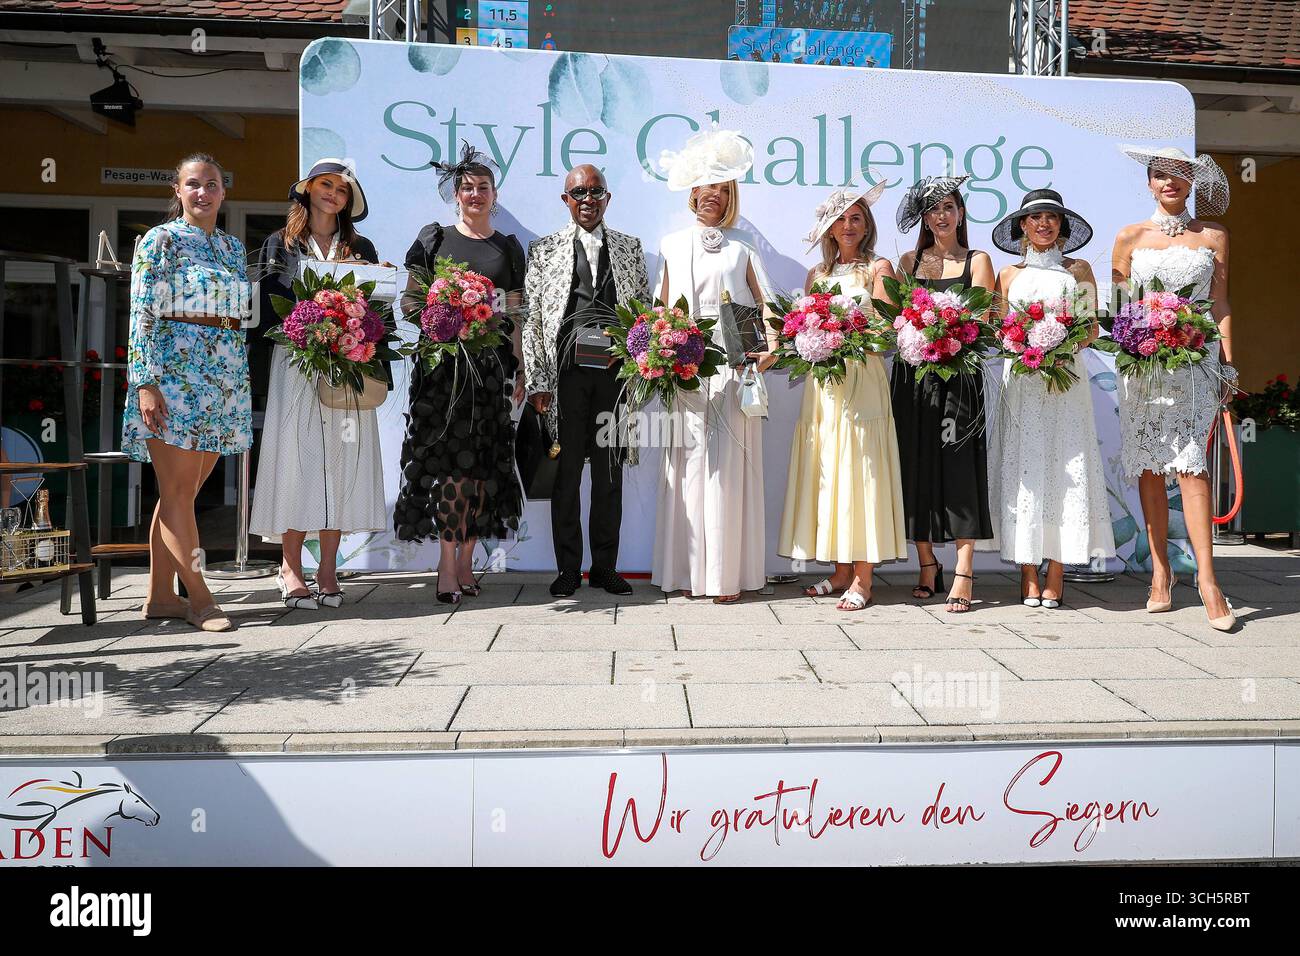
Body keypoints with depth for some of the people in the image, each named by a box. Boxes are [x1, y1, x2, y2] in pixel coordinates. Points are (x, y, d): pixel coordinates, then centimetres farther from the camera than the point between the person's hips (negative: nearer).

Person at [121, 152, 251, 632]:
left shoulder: (234, 247, 17)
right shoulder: (161, 240, 0)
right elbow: (141, 314, -6)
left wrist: (246, 382, 14)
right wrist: (146, 382, -14)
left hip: (227, 376, 6)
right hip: (175, 370, -6)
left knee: (182, 491, 8)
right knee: (177, 490, -4)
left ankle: (160, 595, 14)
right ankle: (199, 597, 0)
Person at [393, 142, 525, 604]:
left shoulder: (508, 247, 15)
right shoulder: (433, 238, 10)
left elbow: (514, 314, 13)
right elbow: (409, 299, 9)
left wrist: (519, 369, 7)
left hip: (491, 364, 2)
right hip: (441, 360, -2)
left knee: (481, 461, 1)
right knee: (446, 456, -9)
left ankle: (466, 560, 9)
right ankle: (447, 562, -6)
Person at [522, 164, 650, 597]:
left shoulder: (629, 247, 15)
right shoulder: (544, 250, 9)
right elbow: (532, 320, 4)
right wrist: (538, 380, -4)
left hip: (616, 371, 2)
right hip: (565, 371, -1)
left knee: (610, 473, 7)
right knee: (565, 472, 2)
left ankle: (605, 567, 17)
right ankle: (569, 568, 12)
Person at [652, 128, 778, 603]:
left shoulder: (743, 245, 11)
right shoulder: (673, 245, 16)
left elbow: (767, 304, 3)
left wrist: (772, 347, -15)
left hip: (733, 365, -1)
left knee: (729, 465, -5)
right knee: (688, 465, -1)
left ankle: (728, 574, -1)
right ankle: (689, 571, 5)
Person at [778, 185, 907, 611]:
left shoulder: (877, 268, 6)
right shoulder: (817, 274, 18)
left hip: (862, 378, -5)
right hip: (822, 380, 5)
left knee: (859, 470, -7)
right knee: (826, 472, 3)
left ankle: (863, 579, -4)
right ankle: (841, 571, 11)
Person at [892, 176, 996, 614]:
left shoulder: (977, 261, 11)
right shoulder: (909, 261, 18)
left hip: (959, 373, -2)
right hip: (912, 372, 2)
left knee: (959, 467, -7)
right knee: (916, 467, 2)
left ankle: (963, 573, -6)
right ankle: (927, 565, 14)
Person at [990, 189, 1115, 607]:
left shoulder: (1079, 270, 12)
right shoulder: (1009, 275, 13)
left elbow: (1092, 327, 8)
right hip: (1022, 380, 0)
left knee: (1066, 466, -6)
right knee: (1023, 466, -4)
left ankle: (1056, 576, -2)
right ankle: (1028, 576, 0)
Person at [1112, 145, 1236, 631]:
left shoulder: (1213, 237, 11)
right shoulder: (1131, 237, 10)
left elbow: (1221, 303, 11)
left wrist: (1228, 362, 4)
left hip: (1197, 359, -1)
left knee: (1189, 462, -13)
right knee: (1149, 467, 1)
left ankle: (1207, 579, -12)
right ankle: (1161, 572, 10)